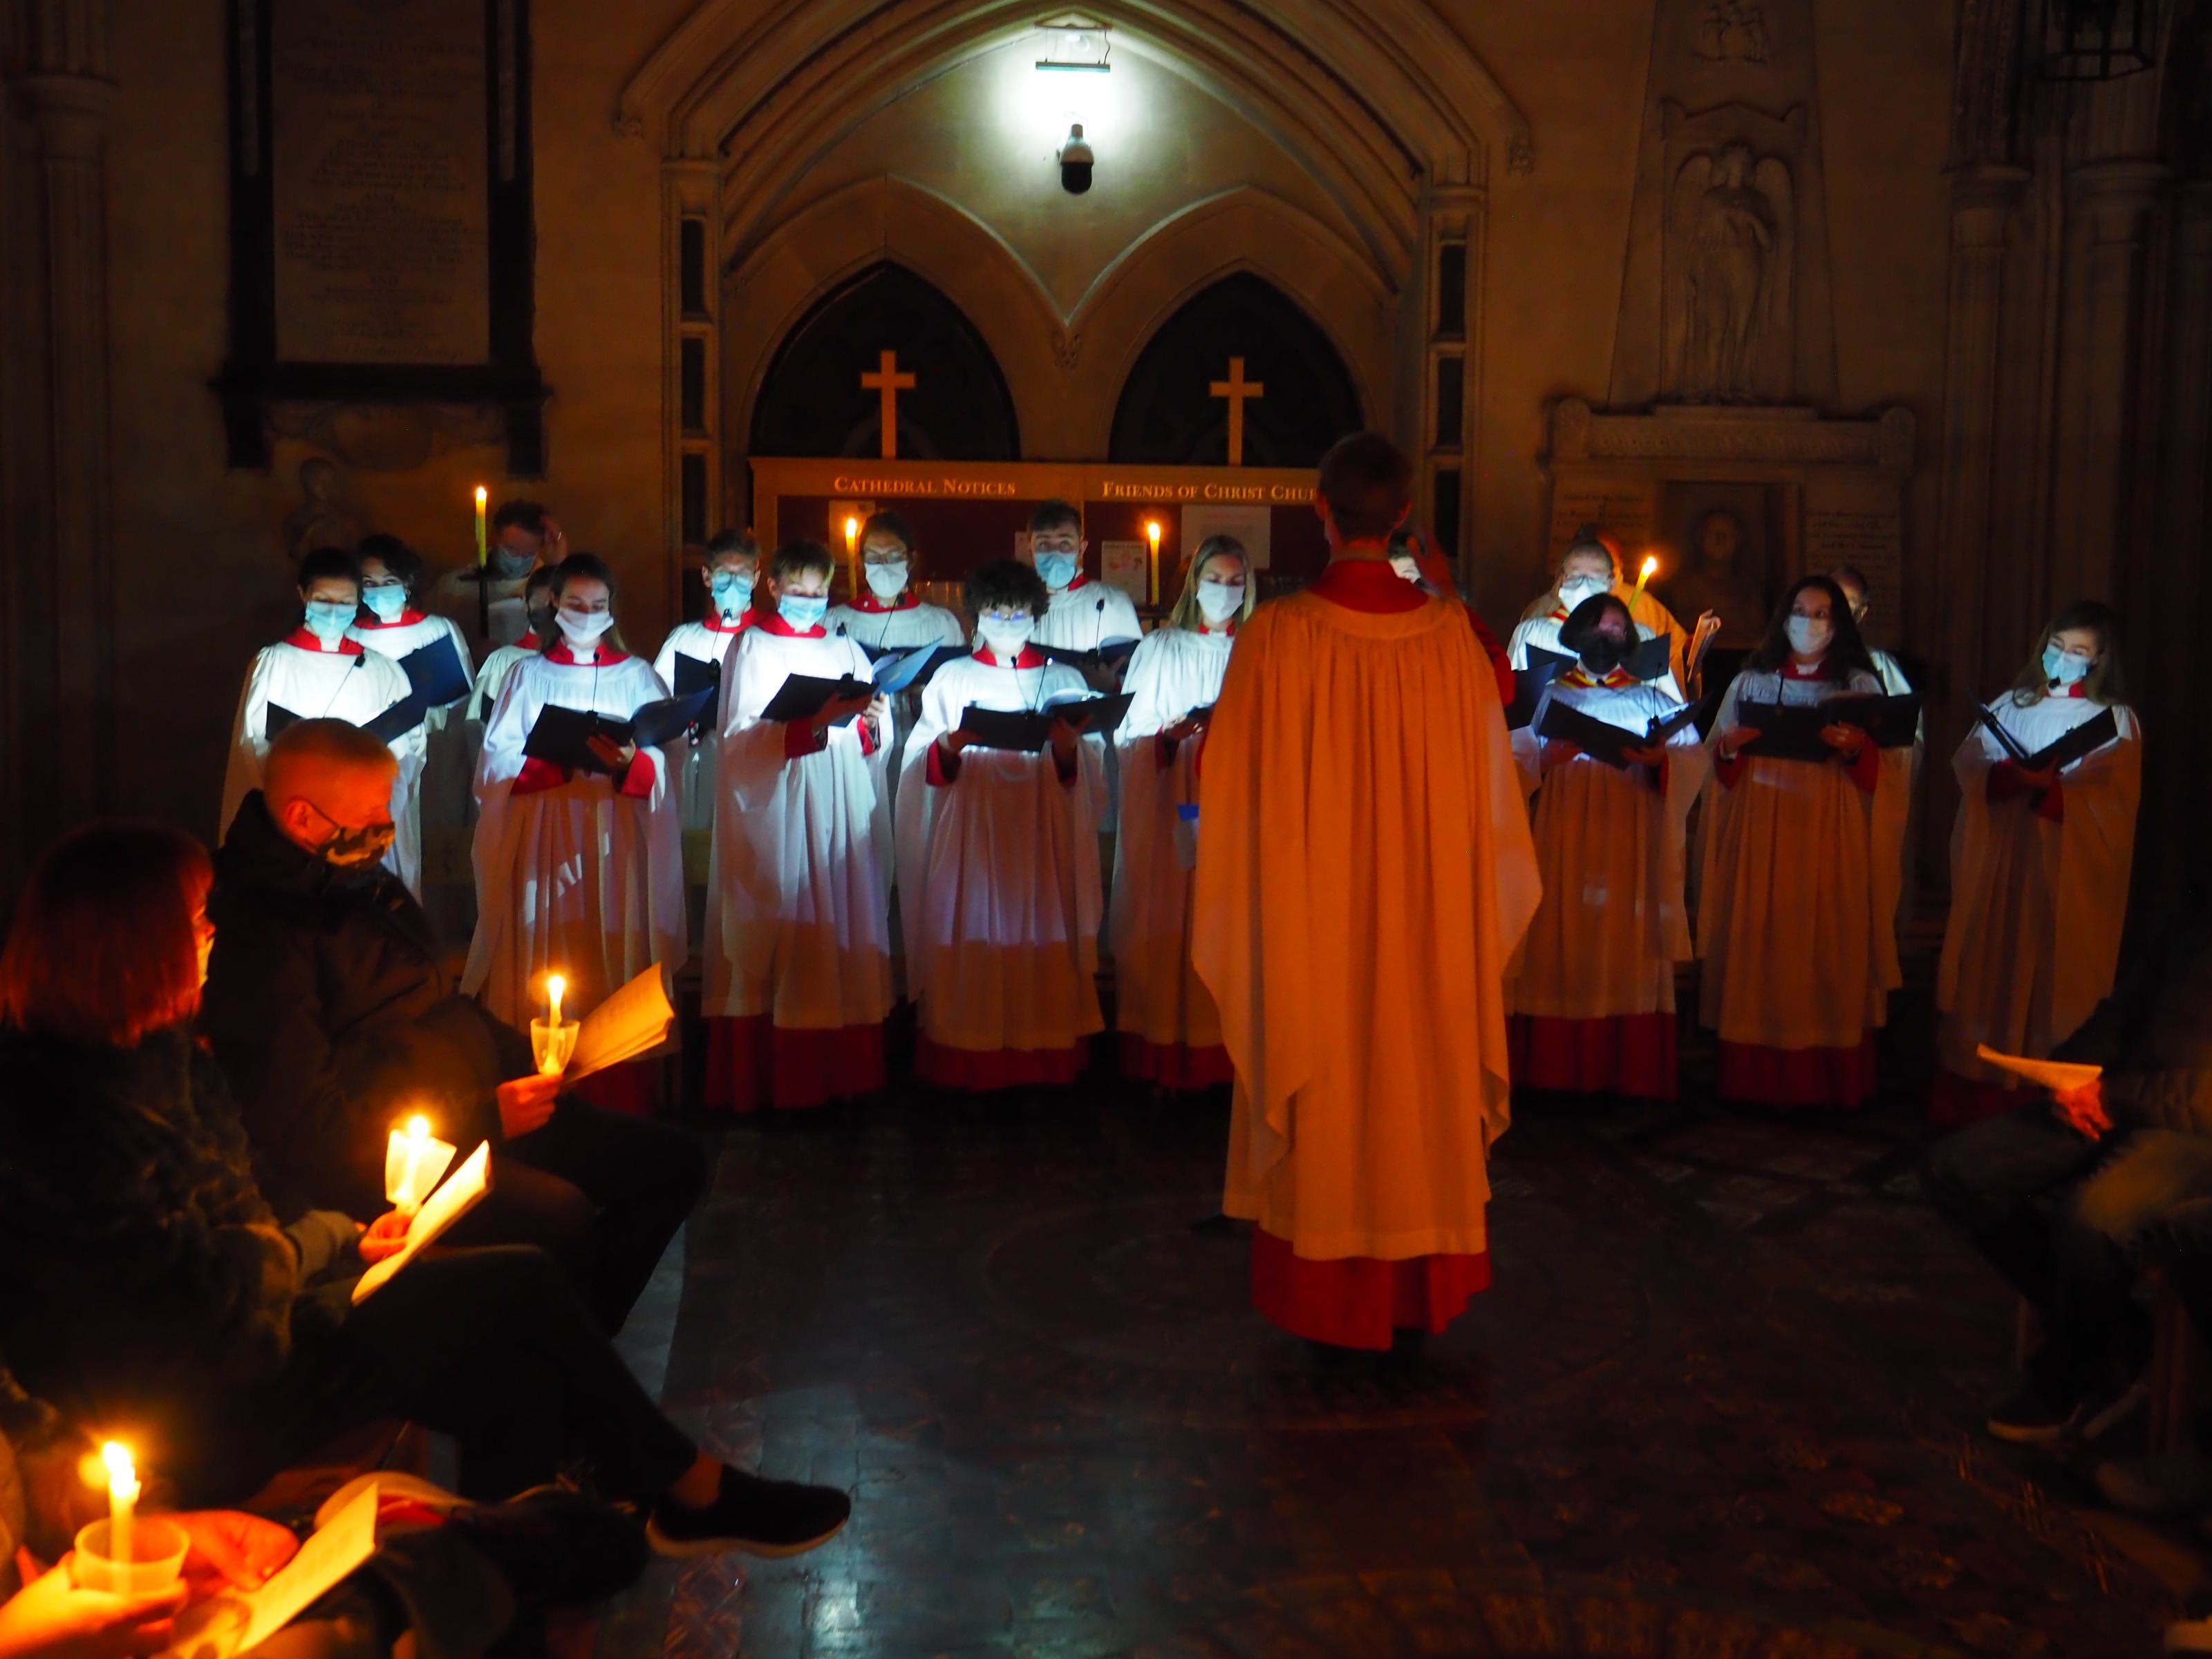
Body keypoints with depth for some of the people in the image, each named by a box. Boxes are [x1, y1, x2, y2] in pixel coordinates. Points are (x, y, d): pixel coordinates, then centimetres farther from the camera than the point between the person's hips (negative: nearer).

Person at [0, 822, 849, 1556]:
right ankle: (697, 1493, 8)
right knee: (522, 1284, -10)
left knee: (520, 1383, -9)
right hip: (199, 1407, -9)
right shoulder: (72, 1106, -24)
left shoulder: (151, 1055, 8)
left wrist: (337, 1236, -3)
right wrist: (335, 1241, -6)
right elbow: (203, 1287, -23)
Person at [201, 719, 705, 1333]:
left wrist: (524, 1053, 8)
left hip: (487, 1108, 10)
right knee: (561, 1215, -33)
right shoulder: (255, 931, -19)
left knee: (672, 1162, 3)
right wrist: (483, 1118, -21)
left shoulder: (359, 882, 11)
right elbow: (306, 1127, -22)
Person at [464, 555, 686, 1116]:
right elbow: (498, 765, 0)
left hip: (617, 846, 0)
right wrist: (559, 760, -16)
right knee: (545, 981, -3)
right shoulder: (527, 675, 11)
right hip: (546, 845, 0)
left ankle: (620, 1106, 2)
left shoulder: (638, 676, 11)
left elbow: (661, 771, 1)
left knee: (618, 977, -3)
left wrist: (628, 764, -20)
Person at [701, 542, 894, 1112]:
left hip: (839, 808, 4)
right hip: (773, 810, -4)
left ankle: (838, 1069, 7)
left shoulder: (845, 650, 16)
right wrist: (807, 724, -22)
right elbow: (738, 734, -9)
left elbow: (877, 737, 10)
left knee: (839, 928, 2)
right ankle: (766, 1076, -1)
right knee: (775, 932, -5)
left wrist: (869, 721, -12)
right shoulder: (754, 647, 5)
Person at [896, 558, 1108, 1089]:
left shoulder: (1065, 682, 13)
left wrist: (1067, 750, -15)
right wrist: (950, 746, -18)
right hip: (970, 840, 0)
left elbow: (1088, 777, 5)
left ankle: (1043, 1060, 4)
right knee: (971, 942, -4)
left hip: (1043, 840, 1)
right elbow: (921, 767, 2)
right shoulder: (951, 680, 11)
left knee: (1042, 938, -3)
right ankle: (967, 1062, 2)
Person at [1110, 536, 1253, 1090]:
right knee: (1170, 919, -4)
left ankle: (1229, 1054, 1)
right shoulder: (1159, 649, 9)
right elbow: (1130, 734, 5)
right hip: (1172, 808, -1)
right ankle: (1169, 1058, 0)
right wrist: (1171, 733, -14)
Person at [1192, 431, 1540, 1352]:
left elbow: (1230, 786, -8)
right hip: (1428, 915, 3)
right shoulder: (1451, 633, -7)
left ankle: (1329, 1301, 19)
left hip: (1311, 913, -2)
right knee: (1424, 1081, 15)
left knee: (1324, 1092, 9)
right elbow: (1487, 784, 6)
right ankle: (1421, 1291, 26)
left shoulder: (1276, 635, -16)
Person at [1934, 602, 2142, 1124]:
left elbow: (2110, 797, -8)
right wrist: (2011, 775, -19)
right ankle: (1974, 1082, 10)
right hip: (1999, 856, 3)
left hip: (2069, 866, -3)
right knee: (1988, 966, 3)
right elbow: (1968, 765, 1)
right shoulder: (2011, 705, 12)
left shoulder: (2115, 719, 4)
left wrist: (2053, 788, -23)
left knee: (2047, 972, -1)